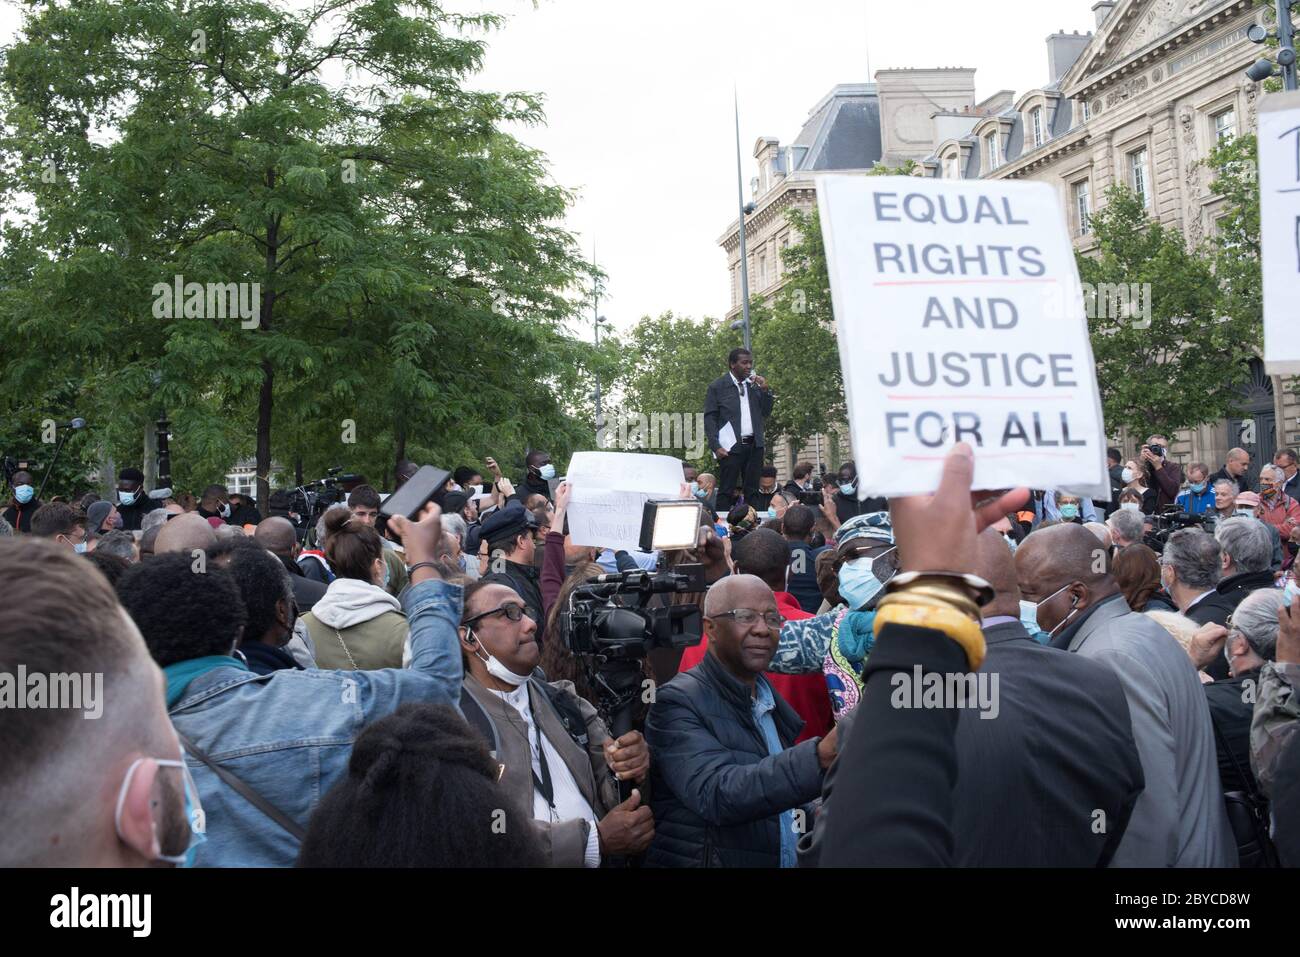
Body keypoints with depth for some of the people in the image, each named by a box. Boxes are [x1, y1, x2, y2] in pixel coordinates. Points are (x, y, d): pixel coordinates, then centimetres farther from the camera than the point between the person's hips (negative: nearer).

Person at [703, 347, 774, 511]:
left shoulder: (755, 385, 14)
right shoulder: (717, 386, 1)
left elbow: (766, 413, 15)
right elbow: (709, 418, -3)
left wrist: (765, 391, 1)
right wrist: (715, 446, -12)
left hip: (754, 445, 5)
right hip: (731, 447, -4)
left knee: (753, 491, 4)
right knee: (726, 491, -6)